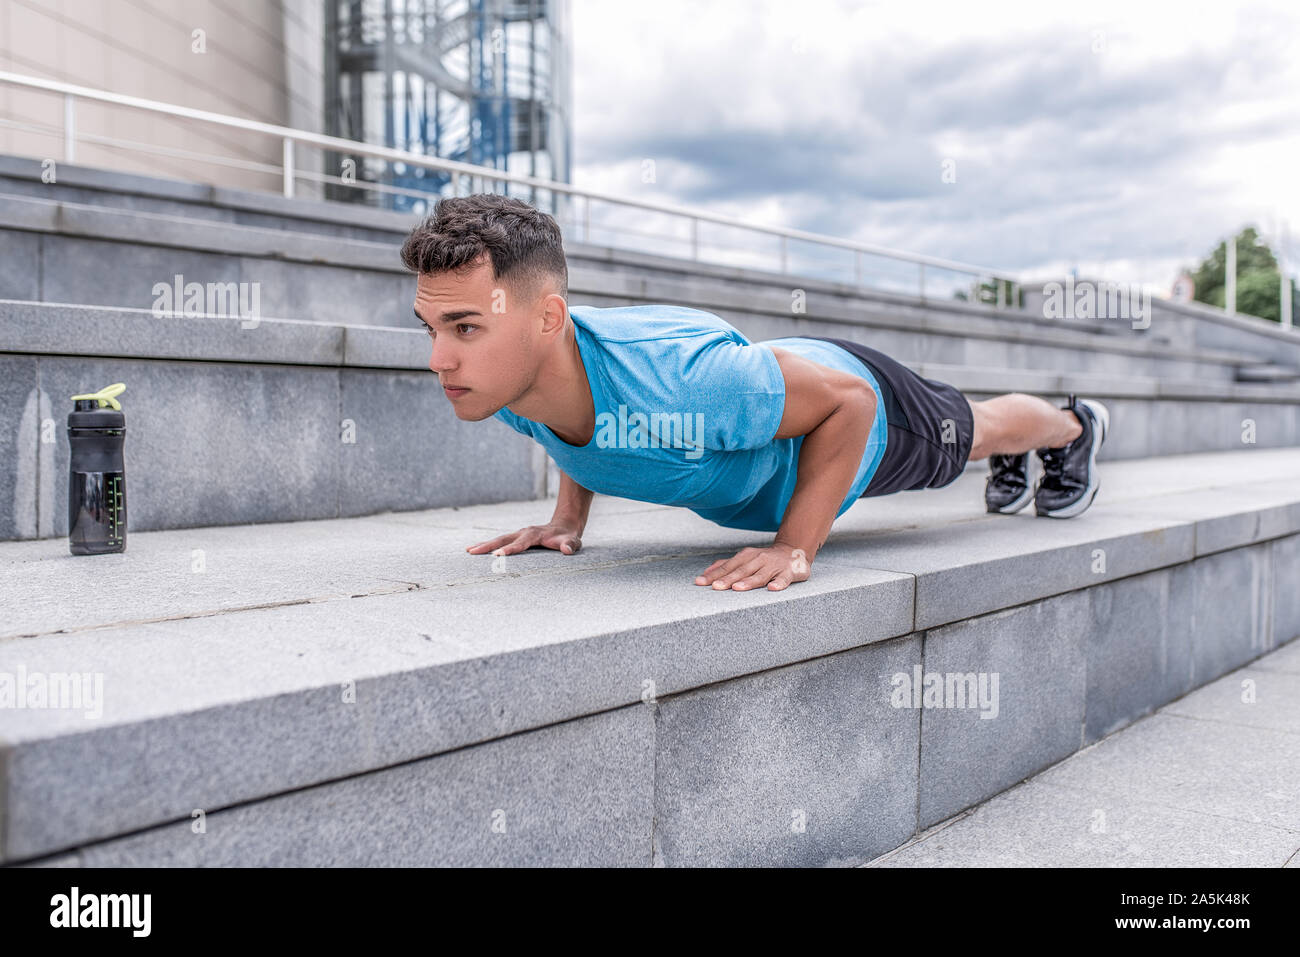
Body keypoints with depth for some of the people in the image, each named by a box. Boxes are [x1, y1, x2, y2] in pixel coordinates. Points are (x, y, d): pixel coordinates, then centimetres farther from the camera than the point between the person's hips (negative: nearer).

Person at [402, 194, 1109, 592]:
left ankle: (1074, 426, 64)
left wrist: (795, 547, -40)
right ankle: (1012, 464, 71)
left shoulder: (674, 381, -52)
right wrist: (568, 518, -10)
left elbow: (846, 397, -36)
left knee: (969, 431, 29)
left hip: (857, 408, -5)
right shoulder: (505, 374, -29)